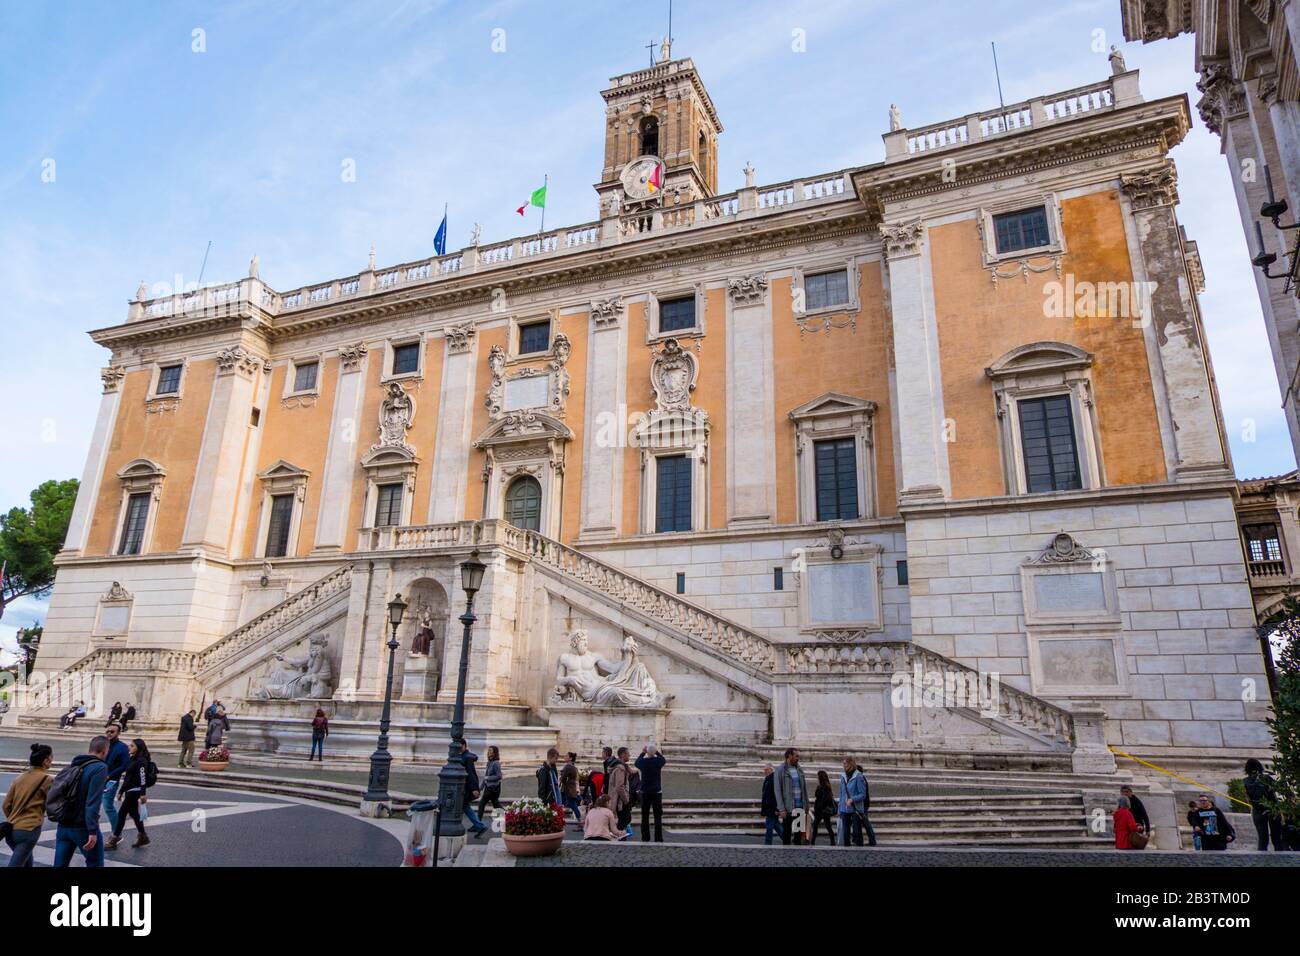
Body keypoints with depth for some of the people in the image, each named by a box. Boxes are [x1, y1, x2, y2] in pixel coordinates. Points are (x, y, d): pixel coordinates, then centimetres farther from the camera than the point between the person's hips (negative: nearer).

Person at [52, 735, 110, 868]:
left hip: (63, 825, 7)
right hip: (83, 827, -7)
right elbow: (93, 801, -22)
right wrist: (92, 831, -22)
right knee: (95, 864, 10)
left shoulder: (73, 765, 9)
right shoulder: (100, 767, -14)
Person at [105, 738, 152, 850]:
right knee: (133, 814, 14)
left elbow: (142, 778, -21)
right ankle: (143, 837, 23)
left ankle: (113, 841, 3)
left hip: (135, 791, -9)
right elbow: (127, 777, 20)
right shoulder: (133, 759, 15)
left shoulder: (141, 761, -14)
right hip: (129, 791, 9)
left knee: (121, 814, -4)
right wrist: (121, 791, 21)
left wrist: (143, 794, -25)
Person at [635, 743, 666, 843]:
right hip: (657, 792, -1)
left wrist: (642, 752, 22)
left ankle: (645, 837, 9)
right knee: (658, 816, 3)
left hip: (645, 792, 1)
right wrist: (658, 752, 18)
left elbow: (637, 761, 16)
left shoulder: (642, 762, -8)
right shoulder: (658, 761, -11)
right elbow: (664, 759, 12)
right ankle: (658, 838, 0)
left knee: (645, 816, 9)